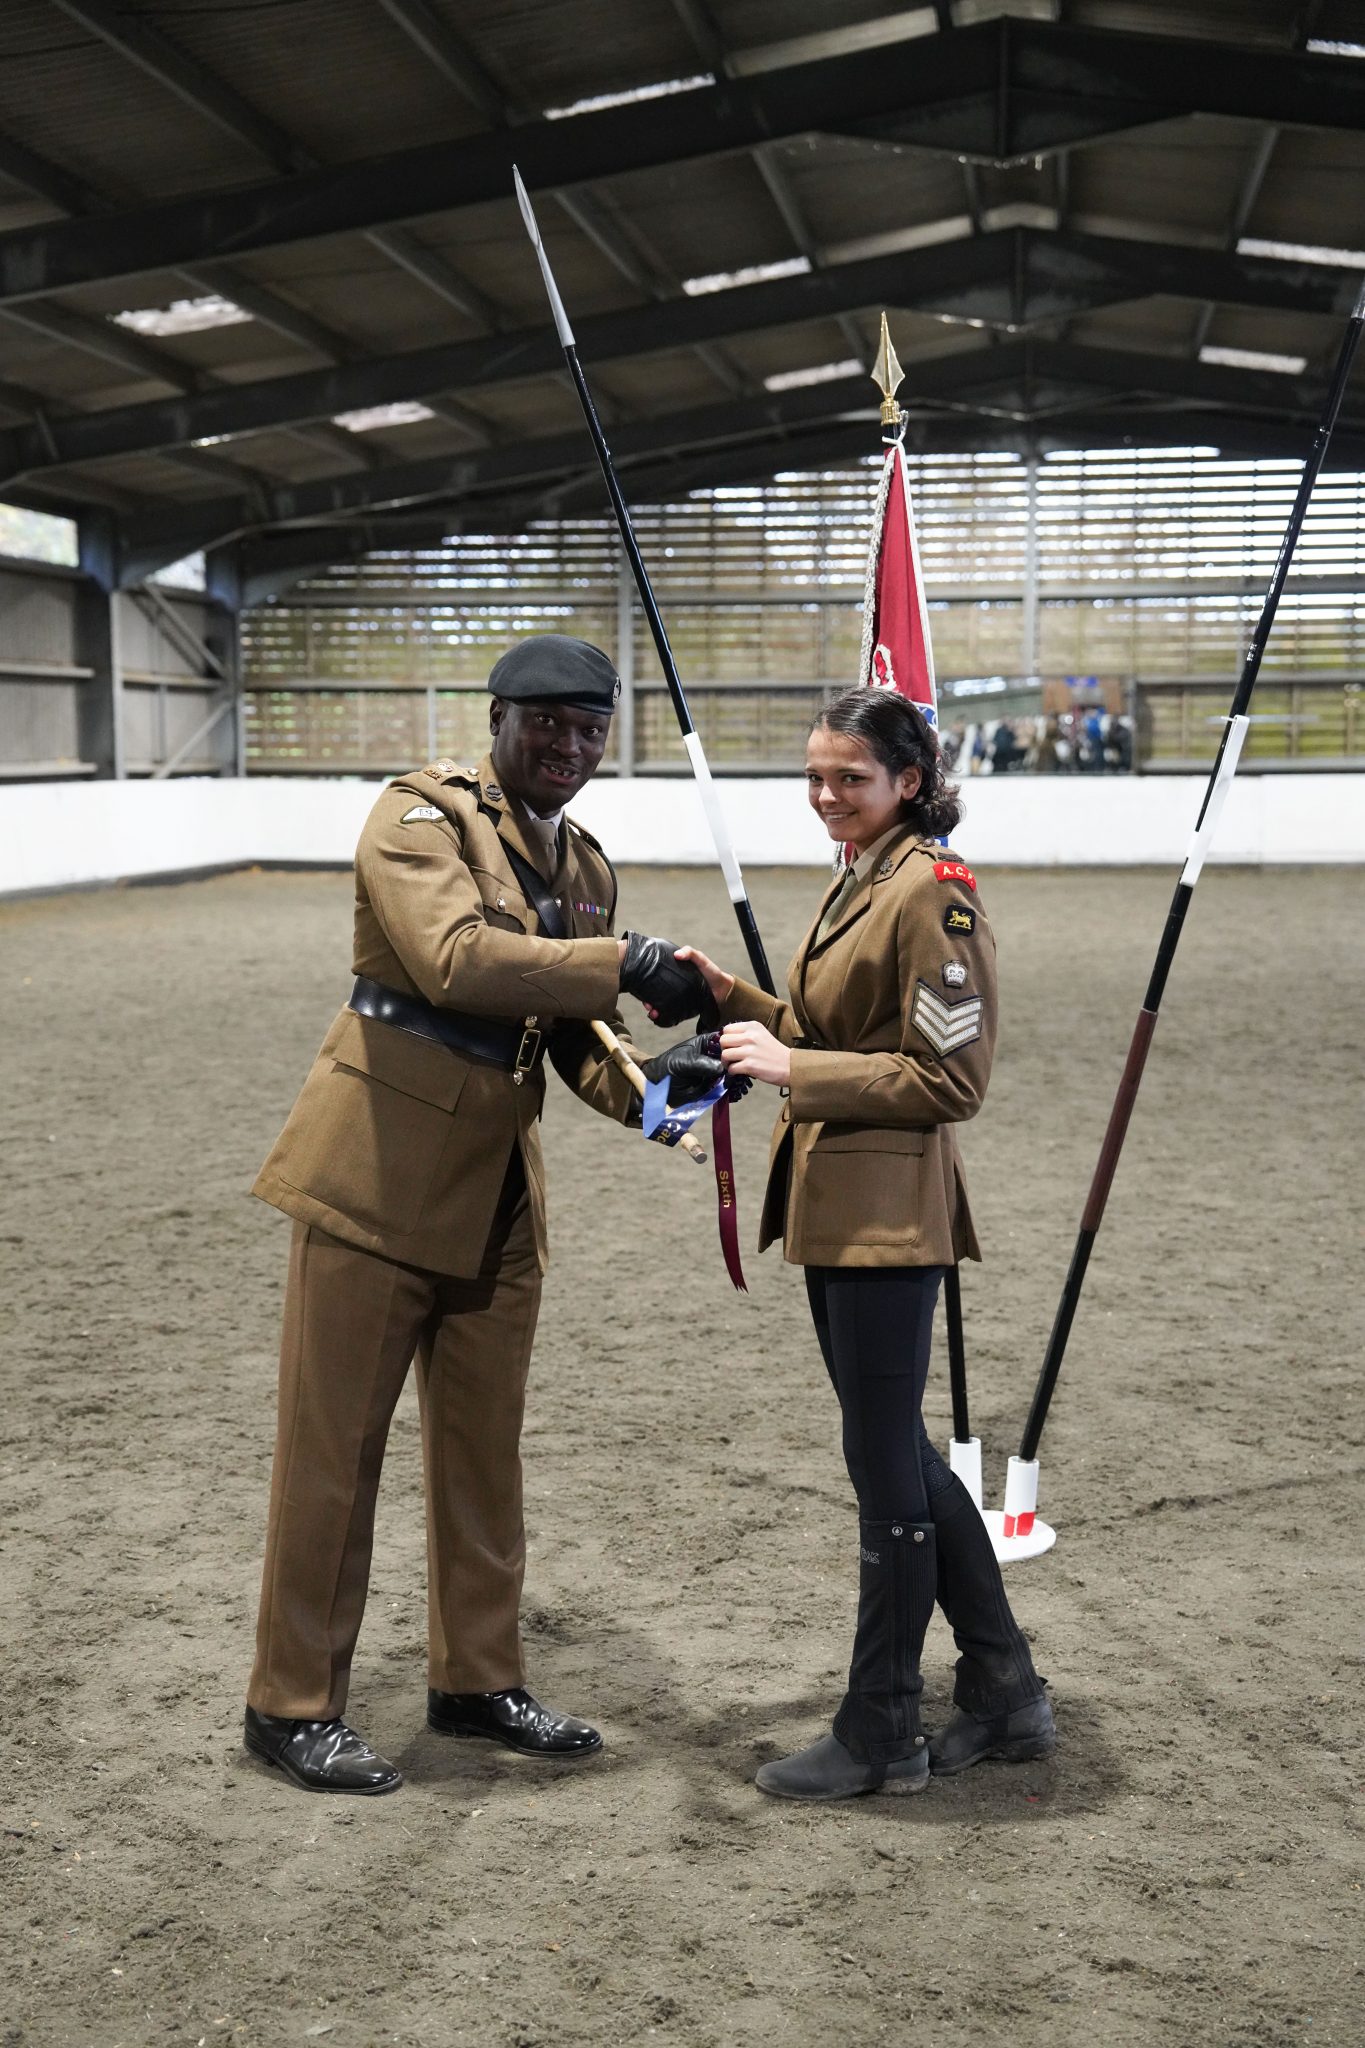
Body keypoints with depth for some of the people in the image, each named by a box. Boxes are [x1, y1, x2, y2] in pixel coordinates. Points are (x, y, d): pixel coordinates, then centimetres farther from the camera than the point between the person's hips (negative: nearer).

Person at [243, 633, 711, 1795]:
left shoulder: (585, 865, 13)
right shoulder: (424, 815, -9)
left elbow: (579, 1043, 12)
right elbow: (452, 956, -27)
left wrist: (648, 1082, -9)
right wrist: (623, 961, -27)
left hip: (496, 1193, 7)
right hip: (380, 1174, -7)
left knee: (485, 1447, 15)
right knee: (333, 1448, 2)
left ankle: (478, 1679, 30)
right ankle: (293, 1703, 15)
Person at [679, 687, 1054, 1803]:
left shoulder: (934, 892, -14)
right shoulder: (859, 883, 16)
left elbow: (950, 1077, -17)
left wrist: (797, 1070, -19)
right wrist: (739, 999, 7)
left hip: (889, 1214, -10)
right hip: (837, 1208, 10)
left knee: (885, 1467, 1)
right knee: (897, 1456, 16)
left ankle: (880, 1733, 14)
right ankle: (1005, 1692, 29)